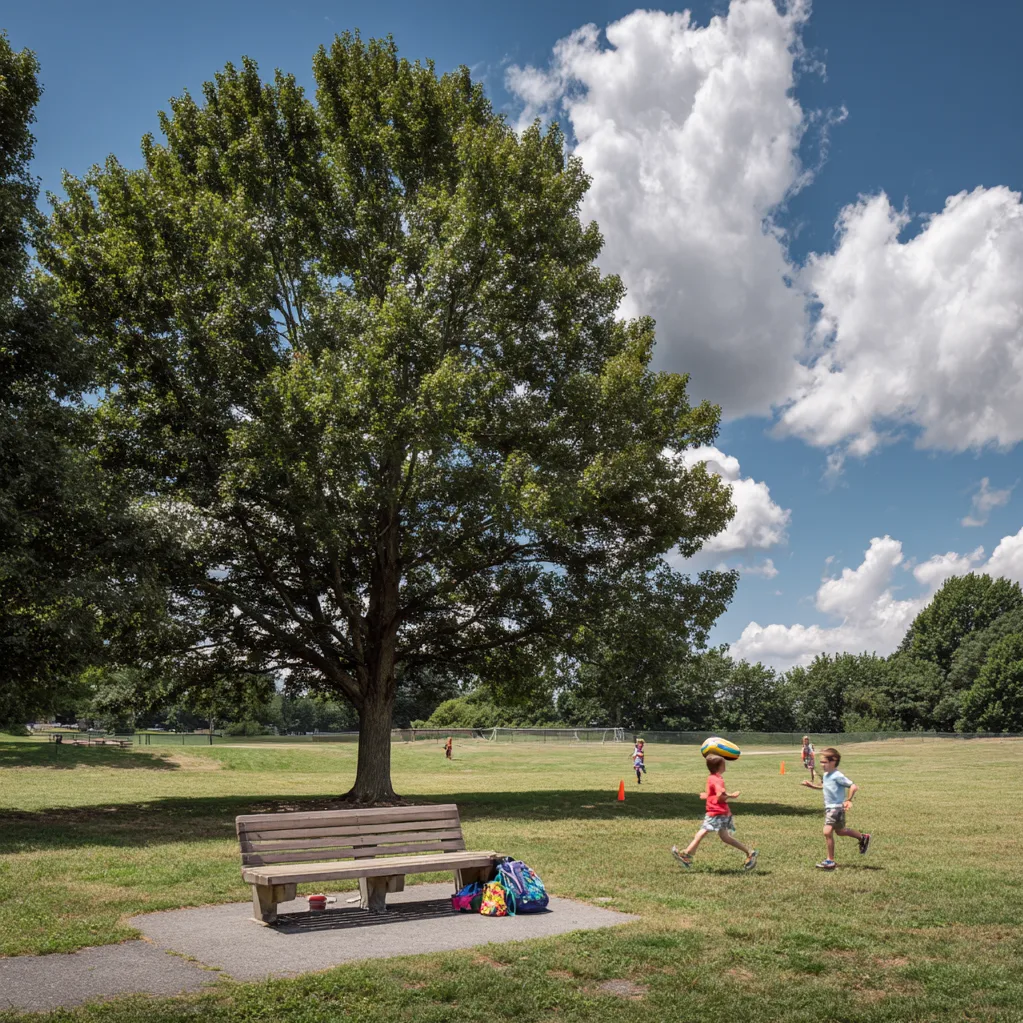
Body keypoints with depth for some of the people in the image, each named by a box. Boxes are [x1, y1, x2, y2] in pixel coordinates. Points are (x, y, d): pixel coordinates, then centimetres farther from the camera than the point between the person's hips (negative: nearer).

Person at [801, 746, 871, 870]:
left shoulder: (837, 776, -21)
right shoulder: (825, 775, 6)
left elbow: (853, 787, -23)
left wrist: (848, 800, -25)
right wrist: (812, 786, 13)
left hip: (837, 808, -10)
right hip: (828, 807, 10)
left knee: (827, 832, -15)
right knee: (839, 831, 23)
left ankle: (830, 861, -4)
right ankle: (863, 837, 44)